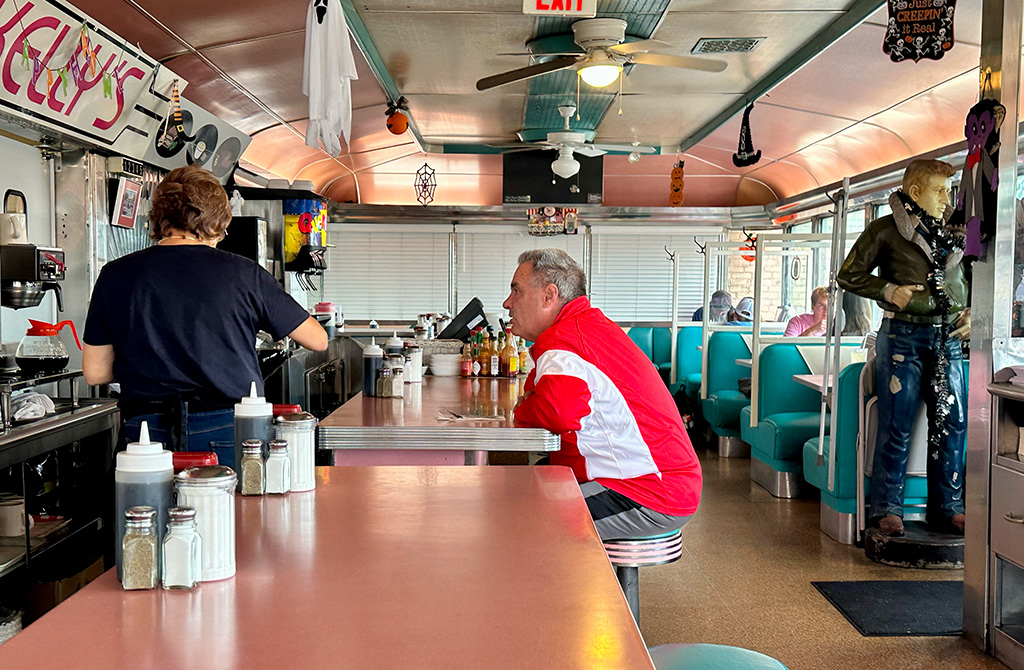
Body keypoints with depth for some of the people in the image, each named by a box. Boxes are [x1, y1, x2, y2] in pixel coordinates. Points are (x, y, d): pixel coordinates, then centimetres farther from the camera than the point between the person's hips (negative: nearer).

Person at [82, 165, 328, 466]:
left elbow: (94, 372, 7)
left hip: (148, 430, 2)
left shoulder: (115, 276, 3)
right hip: (227, 431, -2)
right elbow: (318, 339, 8)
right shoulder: (243, 273, -2)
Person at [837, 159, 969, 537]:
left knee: (953, 422, 4)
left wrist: (973, 313, 9)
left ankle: (947, 508, 15)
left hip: (948, 338, 5)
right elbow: (849, 276, 2)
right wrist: (888, 290, -11)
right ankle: (887, 509, 5)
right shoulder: (886, 230, 1)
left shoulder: (956, 233, 15)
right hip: (903, 336, -5)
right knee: (897, 426, -4)